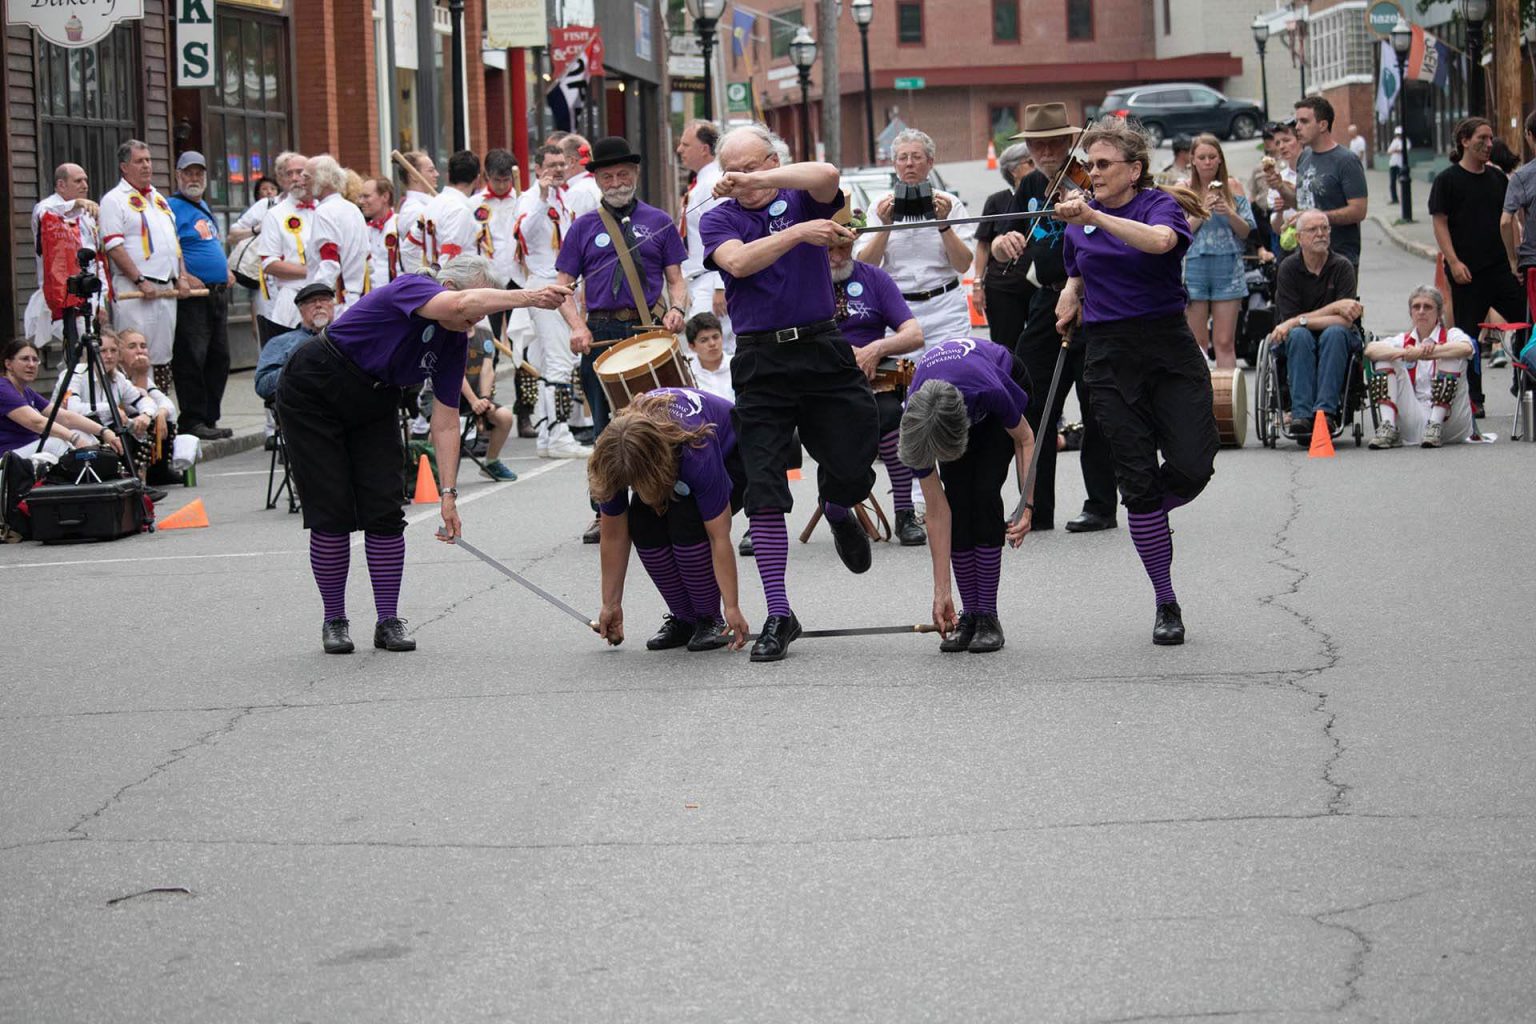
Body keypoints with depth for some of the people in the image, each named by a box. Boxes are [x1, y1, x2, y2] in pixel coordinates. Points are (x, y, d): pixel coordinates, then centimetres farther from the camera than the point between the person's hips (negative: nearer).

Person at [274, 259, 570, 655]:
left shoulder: (455, 340, -7)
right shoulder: (411, 288, -26)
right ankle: (334, 621, 5)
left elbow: (445, 422, -7)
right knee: (332, 513, -7)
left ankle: (389, 622, 2)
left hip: (373, 405, 7)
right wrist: (528, 297, -55)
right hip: (313, 395, -7)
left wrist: (449, 494, -13)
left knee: (385, 511, -4)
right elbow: (461, 303, -51)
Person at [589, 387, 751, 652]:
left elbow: (719, 537, -38)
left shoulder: (697, 455, -43)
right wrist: (611, 604, -15)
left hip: (731, 457, -5)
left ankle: (709, 620, -13)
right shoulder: (613, 461, -30)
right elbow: (614, 536, -20)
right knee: (642, 523, -22)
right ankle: (683, 619, -5)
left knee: (685, 520, -30)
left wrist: (732, 608, -37)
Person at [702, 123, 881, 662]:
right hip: (761, 364, -1)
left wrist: (758, 179, -23)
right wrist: (798, 232, -24)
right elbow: (738, 261, -15)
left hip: (822, 350, 1)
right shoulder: (718, 219, 6)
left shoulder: (801, 199, 8)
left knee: (854, 475, 0)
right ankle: (778, 614, 0)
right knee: (764, 489, -6)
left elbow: (826, 175, -16)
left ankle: (836, 511, 40)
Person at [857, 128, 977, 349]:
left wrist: (943, 223, -14)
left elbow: (963, 265, -4)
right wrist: (885, 225, -13)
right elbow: (864, 265, -2)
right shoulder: (881, 206, 7)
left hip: (944, 308, -1)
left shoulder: (949, 204, 5)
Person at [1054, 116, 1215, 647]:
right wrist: (1071, 294, 9)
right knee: (1138, 479, -4)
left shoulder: (1161, 205, -4)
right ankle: (1166, 606, 4)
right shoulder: (1078, 221, 12)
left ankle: (1144, 516, 23)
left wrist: (1094, 217, -37)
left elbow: (1159, 241, -29)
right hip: (1110, 357, 3)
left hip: (1168, 348, -3)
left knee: (1193, 468, -13)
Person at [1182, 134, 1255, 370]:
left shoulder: (1233, 187, 7)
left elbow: (1246, 232, 6)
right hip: (1194, 268, 0)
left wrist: (1229, 213, -12)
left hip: (1227, 268, 0)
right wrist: (1203, 211, -14)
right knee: (1197, 343, 3)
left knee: (1225, 342, -2)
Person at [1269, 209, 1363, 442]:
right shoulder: (1289, 269, -2)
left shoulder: (1342, 266, -5)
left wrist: (1299, 321, -18)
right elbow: (1289, 318, -11)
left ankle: (1325, 411, -41)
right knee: (1299, 335, -32)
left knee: (1334, 333, -33)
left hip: (1337, 341, -1)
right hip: (1300, 345, 1)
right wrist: (1334, 308, -16)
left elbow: (1346, 320, -15)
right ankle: (1301, 414, -42)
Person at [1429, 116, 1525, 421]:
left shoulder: (1497, 178, 12)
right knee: (1468, 335, 2)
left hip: (1501, 267, 5)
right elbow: (1440, 223, -7)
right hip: (1467, 272, -5)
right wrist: (1453, 261, -16)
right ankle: (1472, 398, 9)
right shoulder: (1447, 180, -4)